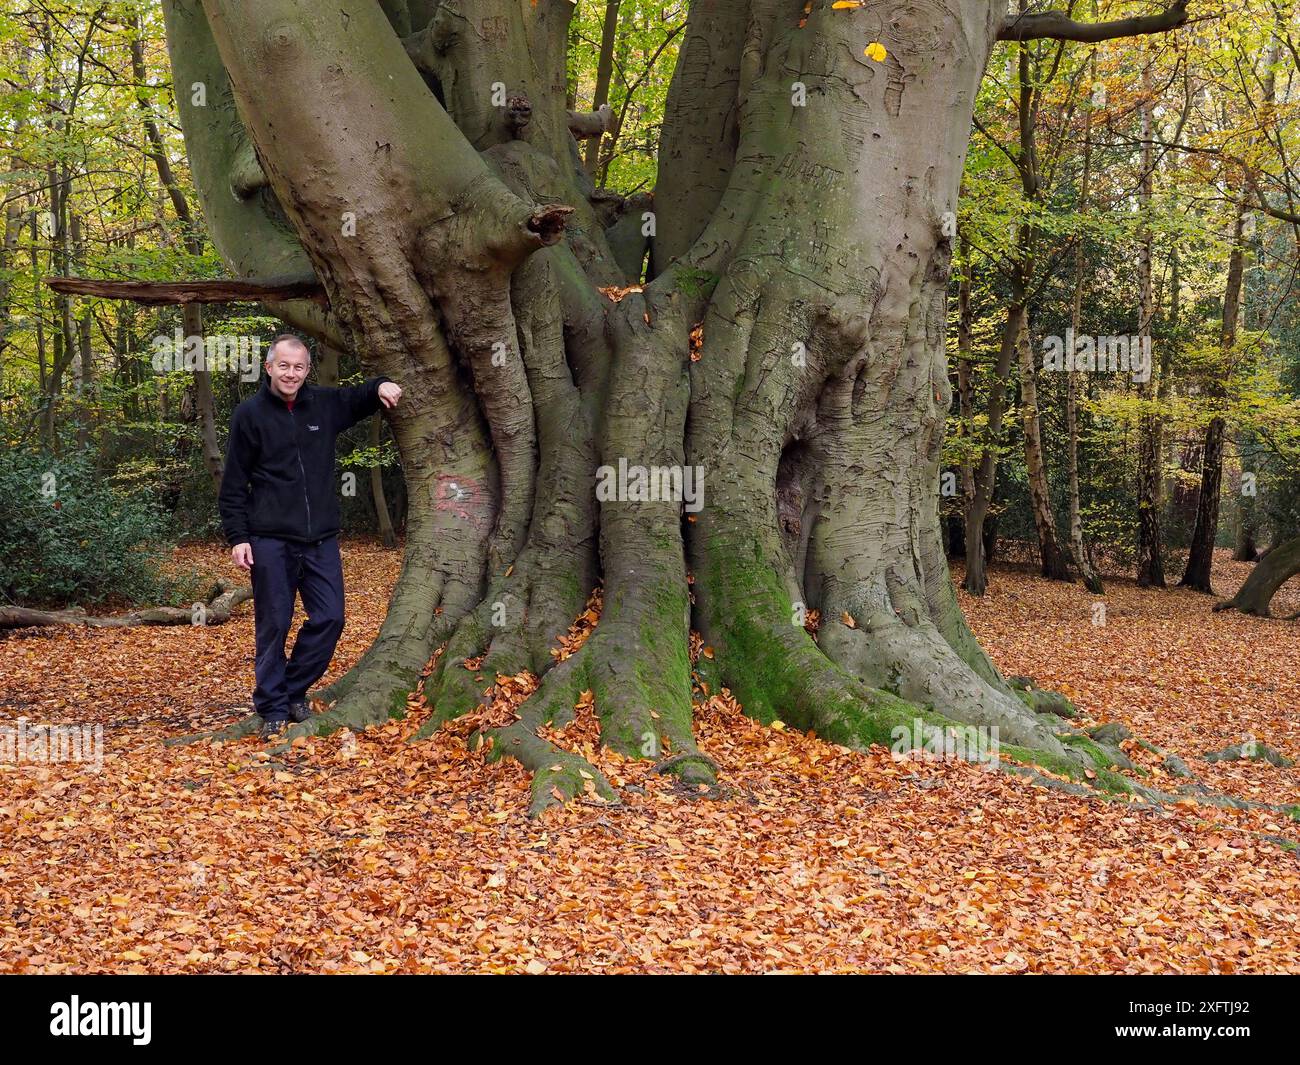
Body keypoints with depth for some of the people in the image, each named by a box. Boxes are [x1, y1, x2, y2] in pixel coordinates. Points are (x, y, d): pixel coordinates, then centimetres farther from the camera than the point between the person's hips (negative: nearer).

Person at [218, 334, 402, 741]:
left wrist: (381, 386, 2)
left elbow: (360, 398, 26)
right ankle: (273, 708, 12)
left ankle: (294, 690, 20)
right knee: (273, 625, 1)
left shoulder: (324, 404, 6)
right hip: (271, 542, -4)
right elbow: (233, 485, -1)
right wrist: (237, 537, -8)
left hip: (321, 539, 4)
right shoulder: (249, 414, -3)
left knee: (329, 618, 2)